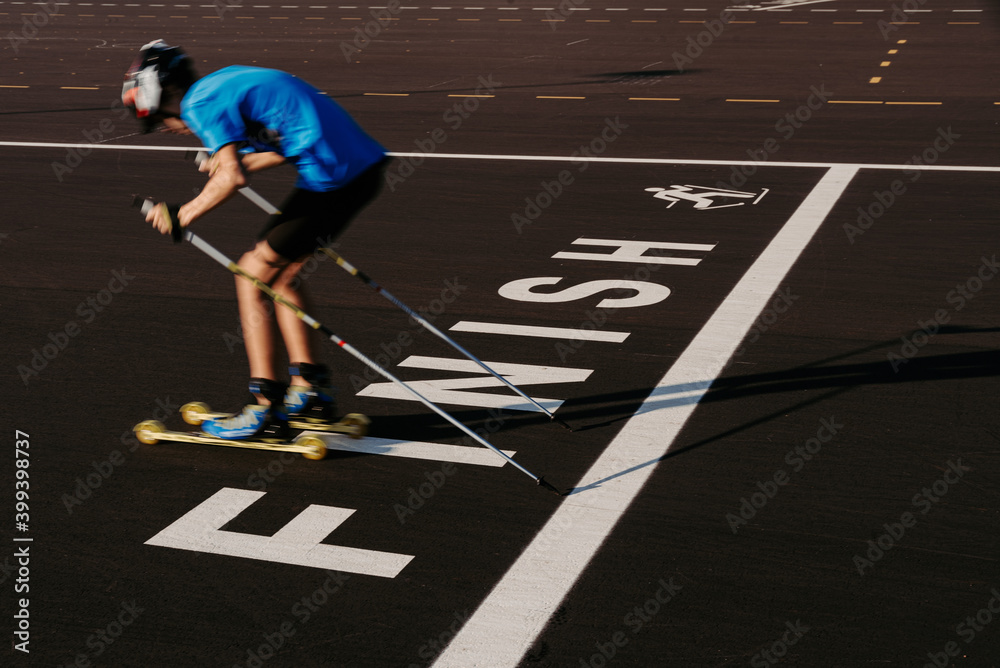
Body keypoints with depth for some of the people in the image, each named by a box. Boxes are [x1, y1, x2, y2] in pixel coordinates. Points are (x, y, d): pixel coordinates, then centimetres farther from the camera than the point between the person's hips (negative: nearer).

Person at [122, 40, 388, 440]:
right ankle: (309, 391, 23)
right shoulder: (226, 82, 23)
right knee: (279, 270, 20)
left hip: (332, 176, -10)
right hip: (364, 162, 10)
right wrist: (235, 161, 33)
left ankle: (265, 410, 0)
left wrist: (183, 215, -7)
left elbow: (233, 178, -20)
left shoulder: (199, 103, -6)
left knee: (253, 275, -1)